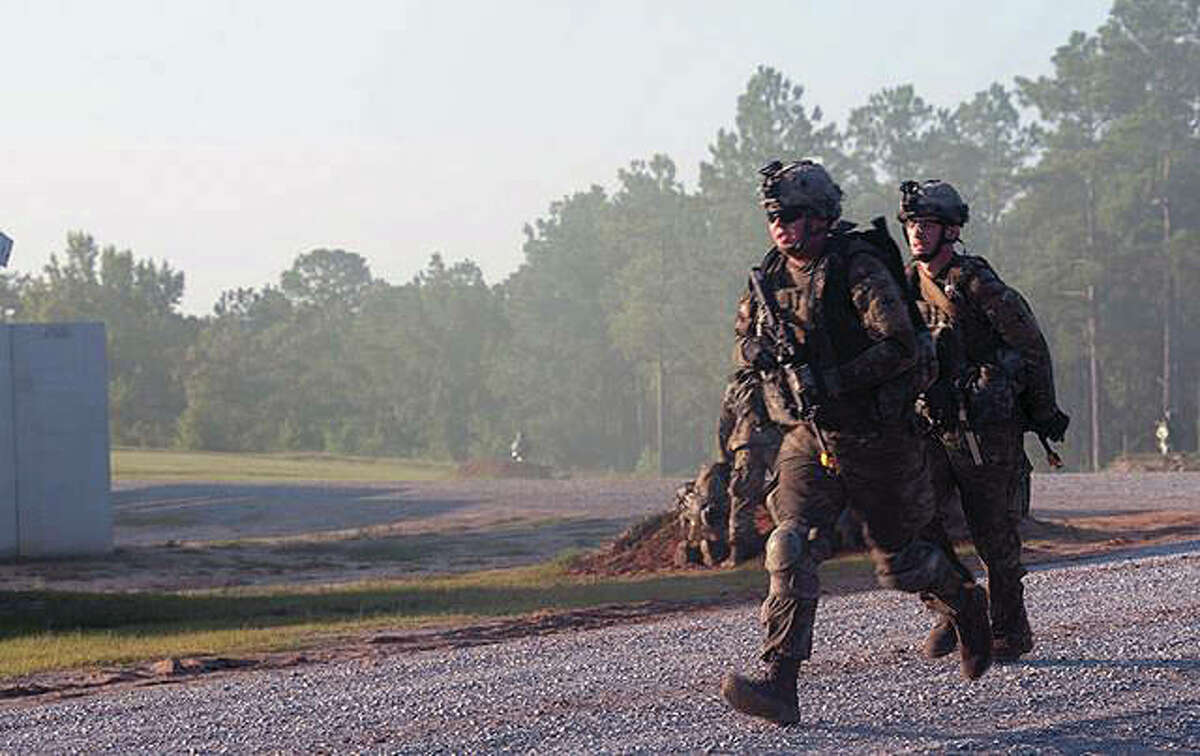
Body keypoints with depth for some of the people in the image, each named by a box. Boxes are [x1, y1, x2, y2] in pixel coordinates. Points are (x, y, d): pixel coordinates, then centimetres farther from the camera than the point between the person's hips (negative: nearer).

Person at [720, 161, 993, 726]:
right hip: (808, 440, 4)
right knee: (791, 549, -16)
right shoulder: (770, 278, 5)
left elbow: (901, 347, -23)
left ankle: (965, 603, 44)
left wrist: (834, 382, -27)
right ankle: (779, 685, -21)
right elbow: (743, 345, 19)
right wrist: (757, 350, -5)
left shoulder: (859, 270, -15)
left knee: (898, 563, 10)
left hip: (876, 440, -4)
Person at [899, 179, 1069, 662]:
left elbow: (1032, 345, -6)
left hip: (987, 429, -5)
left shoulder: (977, 285, -12)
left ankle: (1010, 630, 15)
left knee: (992, 532, 1)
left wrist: (1045, 415, -1)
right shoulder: (906, 286, 7)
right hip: (931, 425, 5)